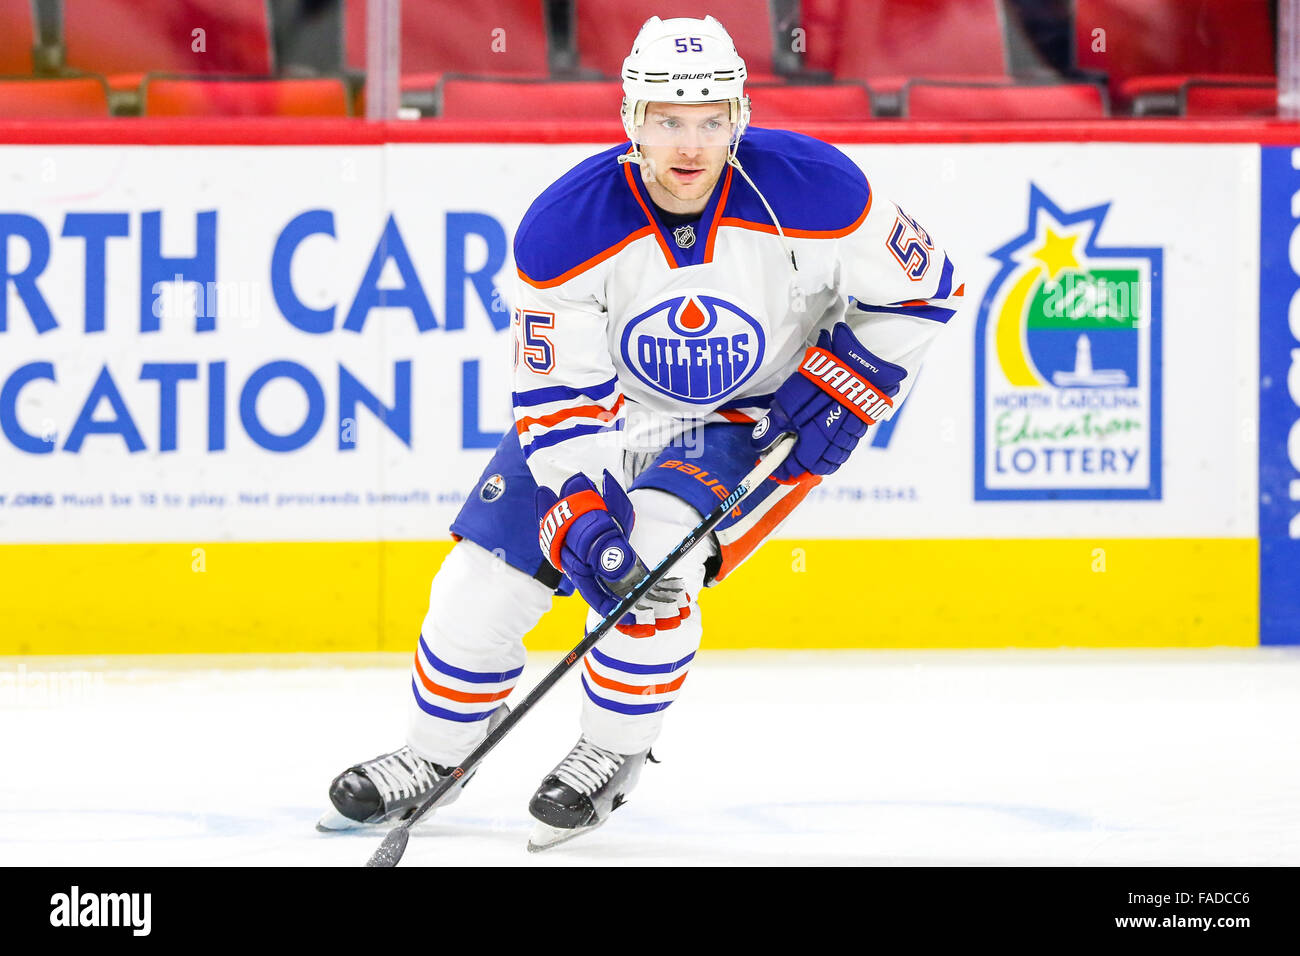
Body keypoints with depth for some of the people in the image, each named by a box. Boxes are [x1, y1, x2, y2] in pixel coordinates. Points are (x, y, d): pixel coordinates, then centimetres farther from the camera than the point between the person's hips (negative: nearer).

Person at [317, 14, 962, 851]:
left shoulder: (813, 191, -26)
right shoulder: (566, 227, -23)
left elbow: (919, 288, -11)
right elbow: (557, 393, -18)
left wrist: (837, 392, -18)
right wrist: (578, 514, -30)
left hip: (756, 420, -3)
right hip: (612, 404, 3)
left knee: (649, 557, -27)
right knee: (487, 575, -4)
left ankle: (613, 756, -3)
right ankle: (433, 759, 20)